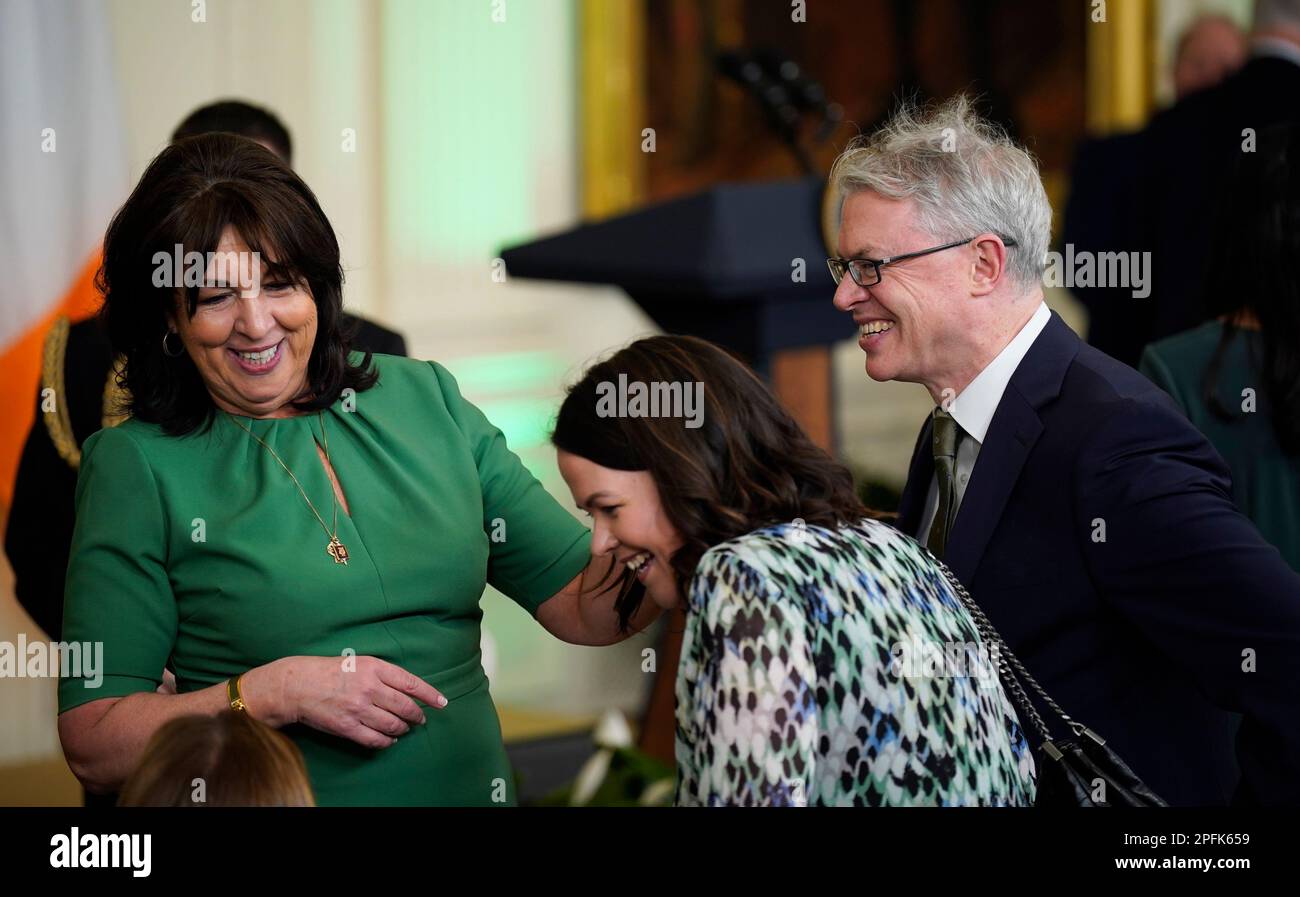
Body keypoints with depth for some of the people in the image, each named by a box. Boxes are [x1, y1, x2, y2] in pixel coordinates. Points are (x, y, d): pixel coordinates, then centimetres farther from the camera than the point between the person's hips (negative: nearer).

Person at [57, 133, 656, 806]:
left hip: (473, 787, 4)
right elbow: (91, 744, -4)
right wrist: (276, 693, -14)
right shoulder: (135, 467, 0)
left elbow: (585, 609, 8)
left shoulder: (423, 399, 10)